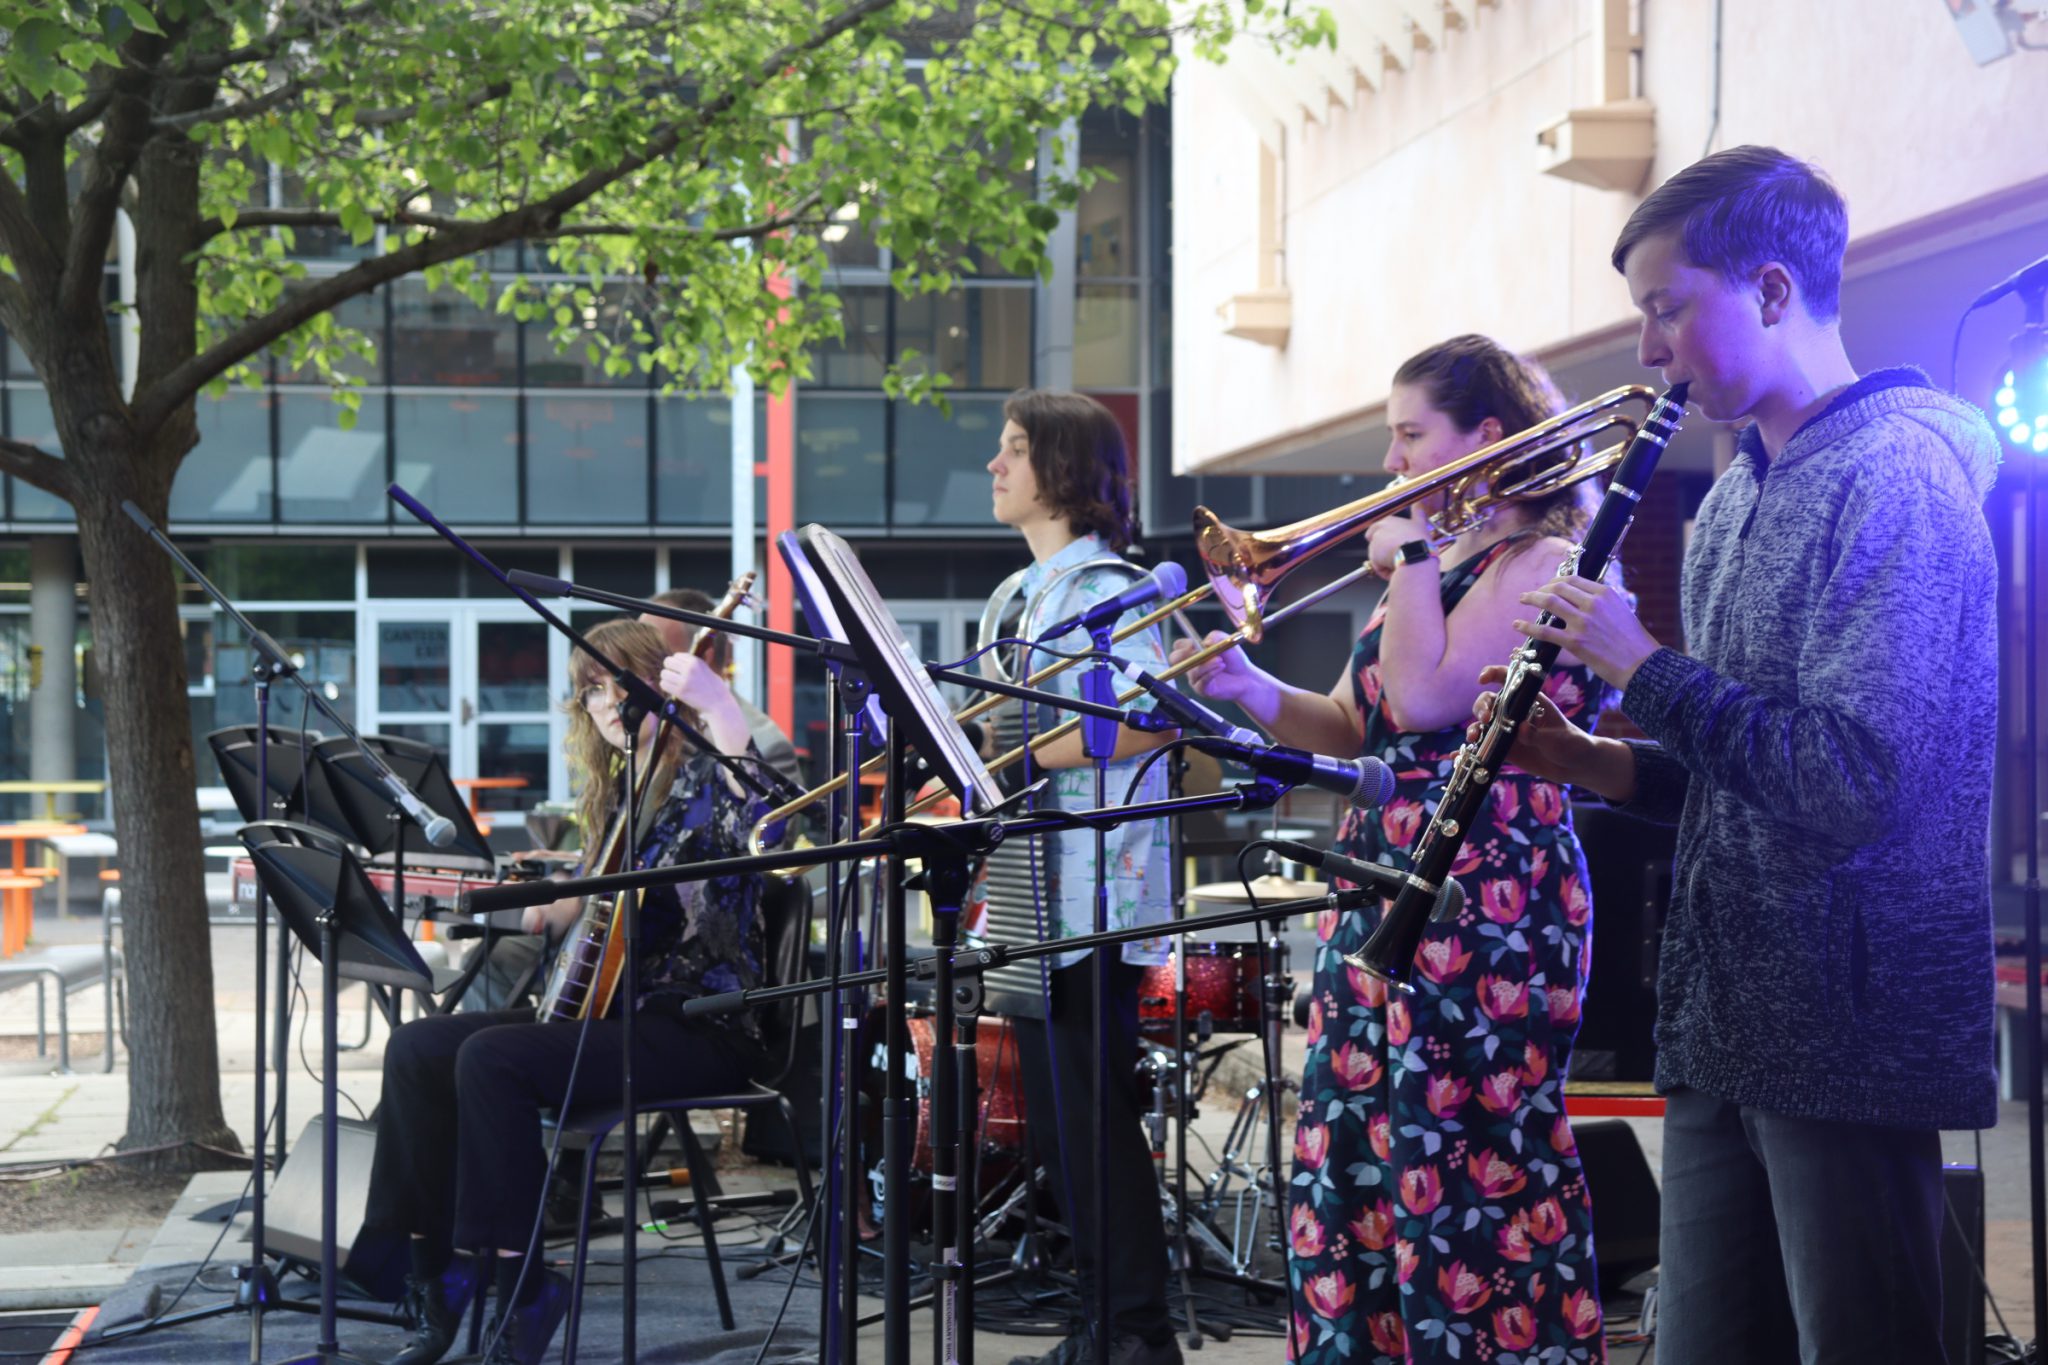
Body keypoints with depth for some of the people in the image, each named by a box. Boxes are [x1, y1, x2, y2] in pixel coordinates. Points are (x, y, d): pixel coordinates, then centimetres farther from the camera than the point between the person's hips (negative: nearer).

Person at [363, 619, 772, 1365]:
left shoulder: (701, 774, -8)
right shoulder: (615, 791, 17)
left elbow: (752, 814, -33)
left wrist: (718, 704, -42)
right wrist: (552, 909, 4)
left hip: (699, 1025, -9)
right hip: (610, 1004, 9)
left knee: (491, 1059, -28)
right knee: (416, 1049, -5)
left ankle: (521, 1298, -20)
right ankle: (432, 1279, -2)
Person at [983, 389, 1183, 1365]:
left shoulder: (1106, 587, -8)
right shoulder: (1026, 595, 19)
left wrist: (1023, 752, -20)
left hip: (1097, 890, -9)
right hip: (1036, 892, 9)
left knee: (1095, 1111, -8)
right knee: (1056, 1110, 10)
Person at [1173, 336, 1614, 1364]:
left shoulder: (1541, 561, -9)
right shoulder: (1438, 563, 19)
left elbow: (1423, 699, -21)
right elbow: (1352, 727, 21)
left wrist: (1410, 558, -10)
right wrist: (1249, 689, 4)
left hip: (1485, 908, -9)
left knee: (1466, 1172, -7)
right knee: (1355, 1169, 10)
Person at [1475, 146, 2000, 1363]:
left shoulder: (1892, 476, -15)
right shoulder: (1741, 496, 15)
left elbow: (1853, 782, -24)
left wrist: (1646, 667, -15)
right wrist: (1603, 765, 4)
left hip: (1849, 1043, -9)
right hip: (1727, 1032, 9)